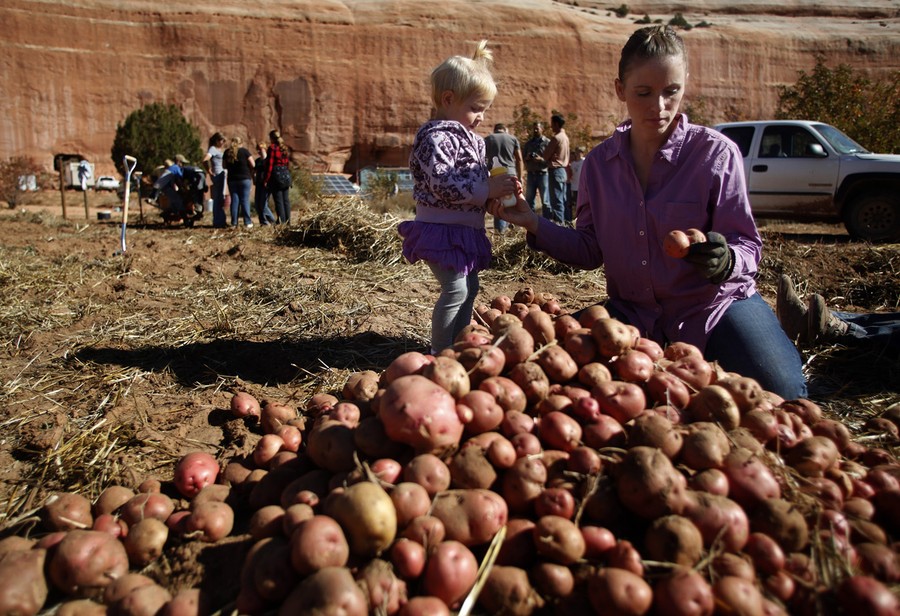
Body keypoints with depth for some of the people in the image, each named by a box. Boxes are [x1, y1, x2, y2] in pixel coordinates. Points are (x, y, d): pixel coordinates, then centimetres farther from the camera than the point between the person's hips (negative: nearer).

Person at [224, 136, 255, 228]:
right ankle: (247, 222, -1)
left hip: (232, 179, 3)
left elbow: (224, 165, 11)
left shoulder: (227, 152, 6)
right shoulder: (244, 151, -6)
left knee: (234, 200, 6)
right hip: (245, 179, -3)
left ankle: (234, 223, 5)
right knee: (245, 200, -1)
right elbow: (253, 164, -8)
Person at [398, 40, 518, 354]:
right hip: (443, 230, -11)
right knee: (456, 289, -11)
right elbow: (443, 184, -27)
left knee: (469, 285, 17)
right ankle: (440, 352, 1)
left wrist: (499, 185, 5)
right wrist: (487, 189, -26)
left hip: (464, 231, 11)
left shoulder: (467, 138, 16)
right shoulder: (436, 137, -16)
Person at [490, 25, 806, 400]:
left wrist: (726, 261, -33)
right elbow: (591, 252, 4)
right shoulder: (600, 163, -1)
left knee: (780, 392, -24)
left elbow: (748, 246, -10)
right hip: (633, 314, 4)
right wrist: (534, 224, -10)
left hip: (716, 303, -3)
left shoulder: (716, 153, -11)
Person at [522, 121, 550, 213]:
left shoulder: (547, 142, -1)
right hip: (531, 174, 5)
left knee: (545, 202, -1)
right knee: (529, 200, 8)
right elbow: (521, 158, 17)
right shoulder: (528, 143, 14)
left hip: (543, 174, -5)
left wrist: (541, 159, -21)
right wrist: (527, 158, -4)